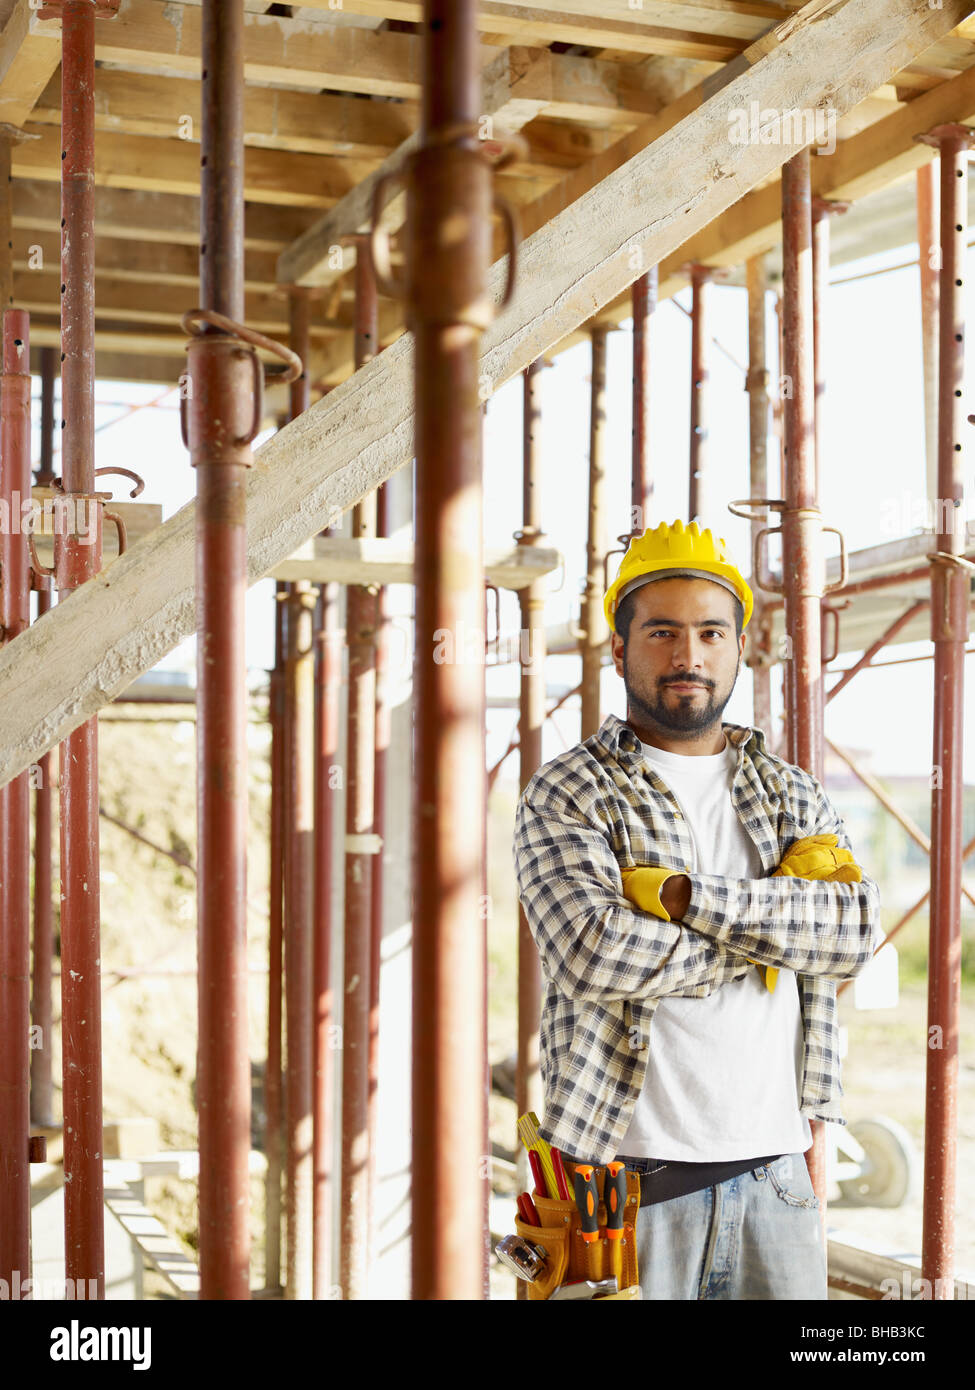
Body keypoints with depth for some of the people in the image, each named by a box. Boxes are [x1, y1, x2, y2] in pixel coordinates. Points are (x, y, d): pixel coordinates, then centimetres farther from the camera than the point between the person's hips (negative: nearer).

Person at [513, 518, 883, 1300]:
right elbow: (597, 953, -17)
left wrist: (687, 895, -14)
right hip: (629, 1176, -3)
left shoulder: (791, 794, 13)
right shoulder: (566, 796, 0)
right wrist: (775, 931, -8)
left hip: (776, 1175, 4)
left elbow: (856, 931, -5)